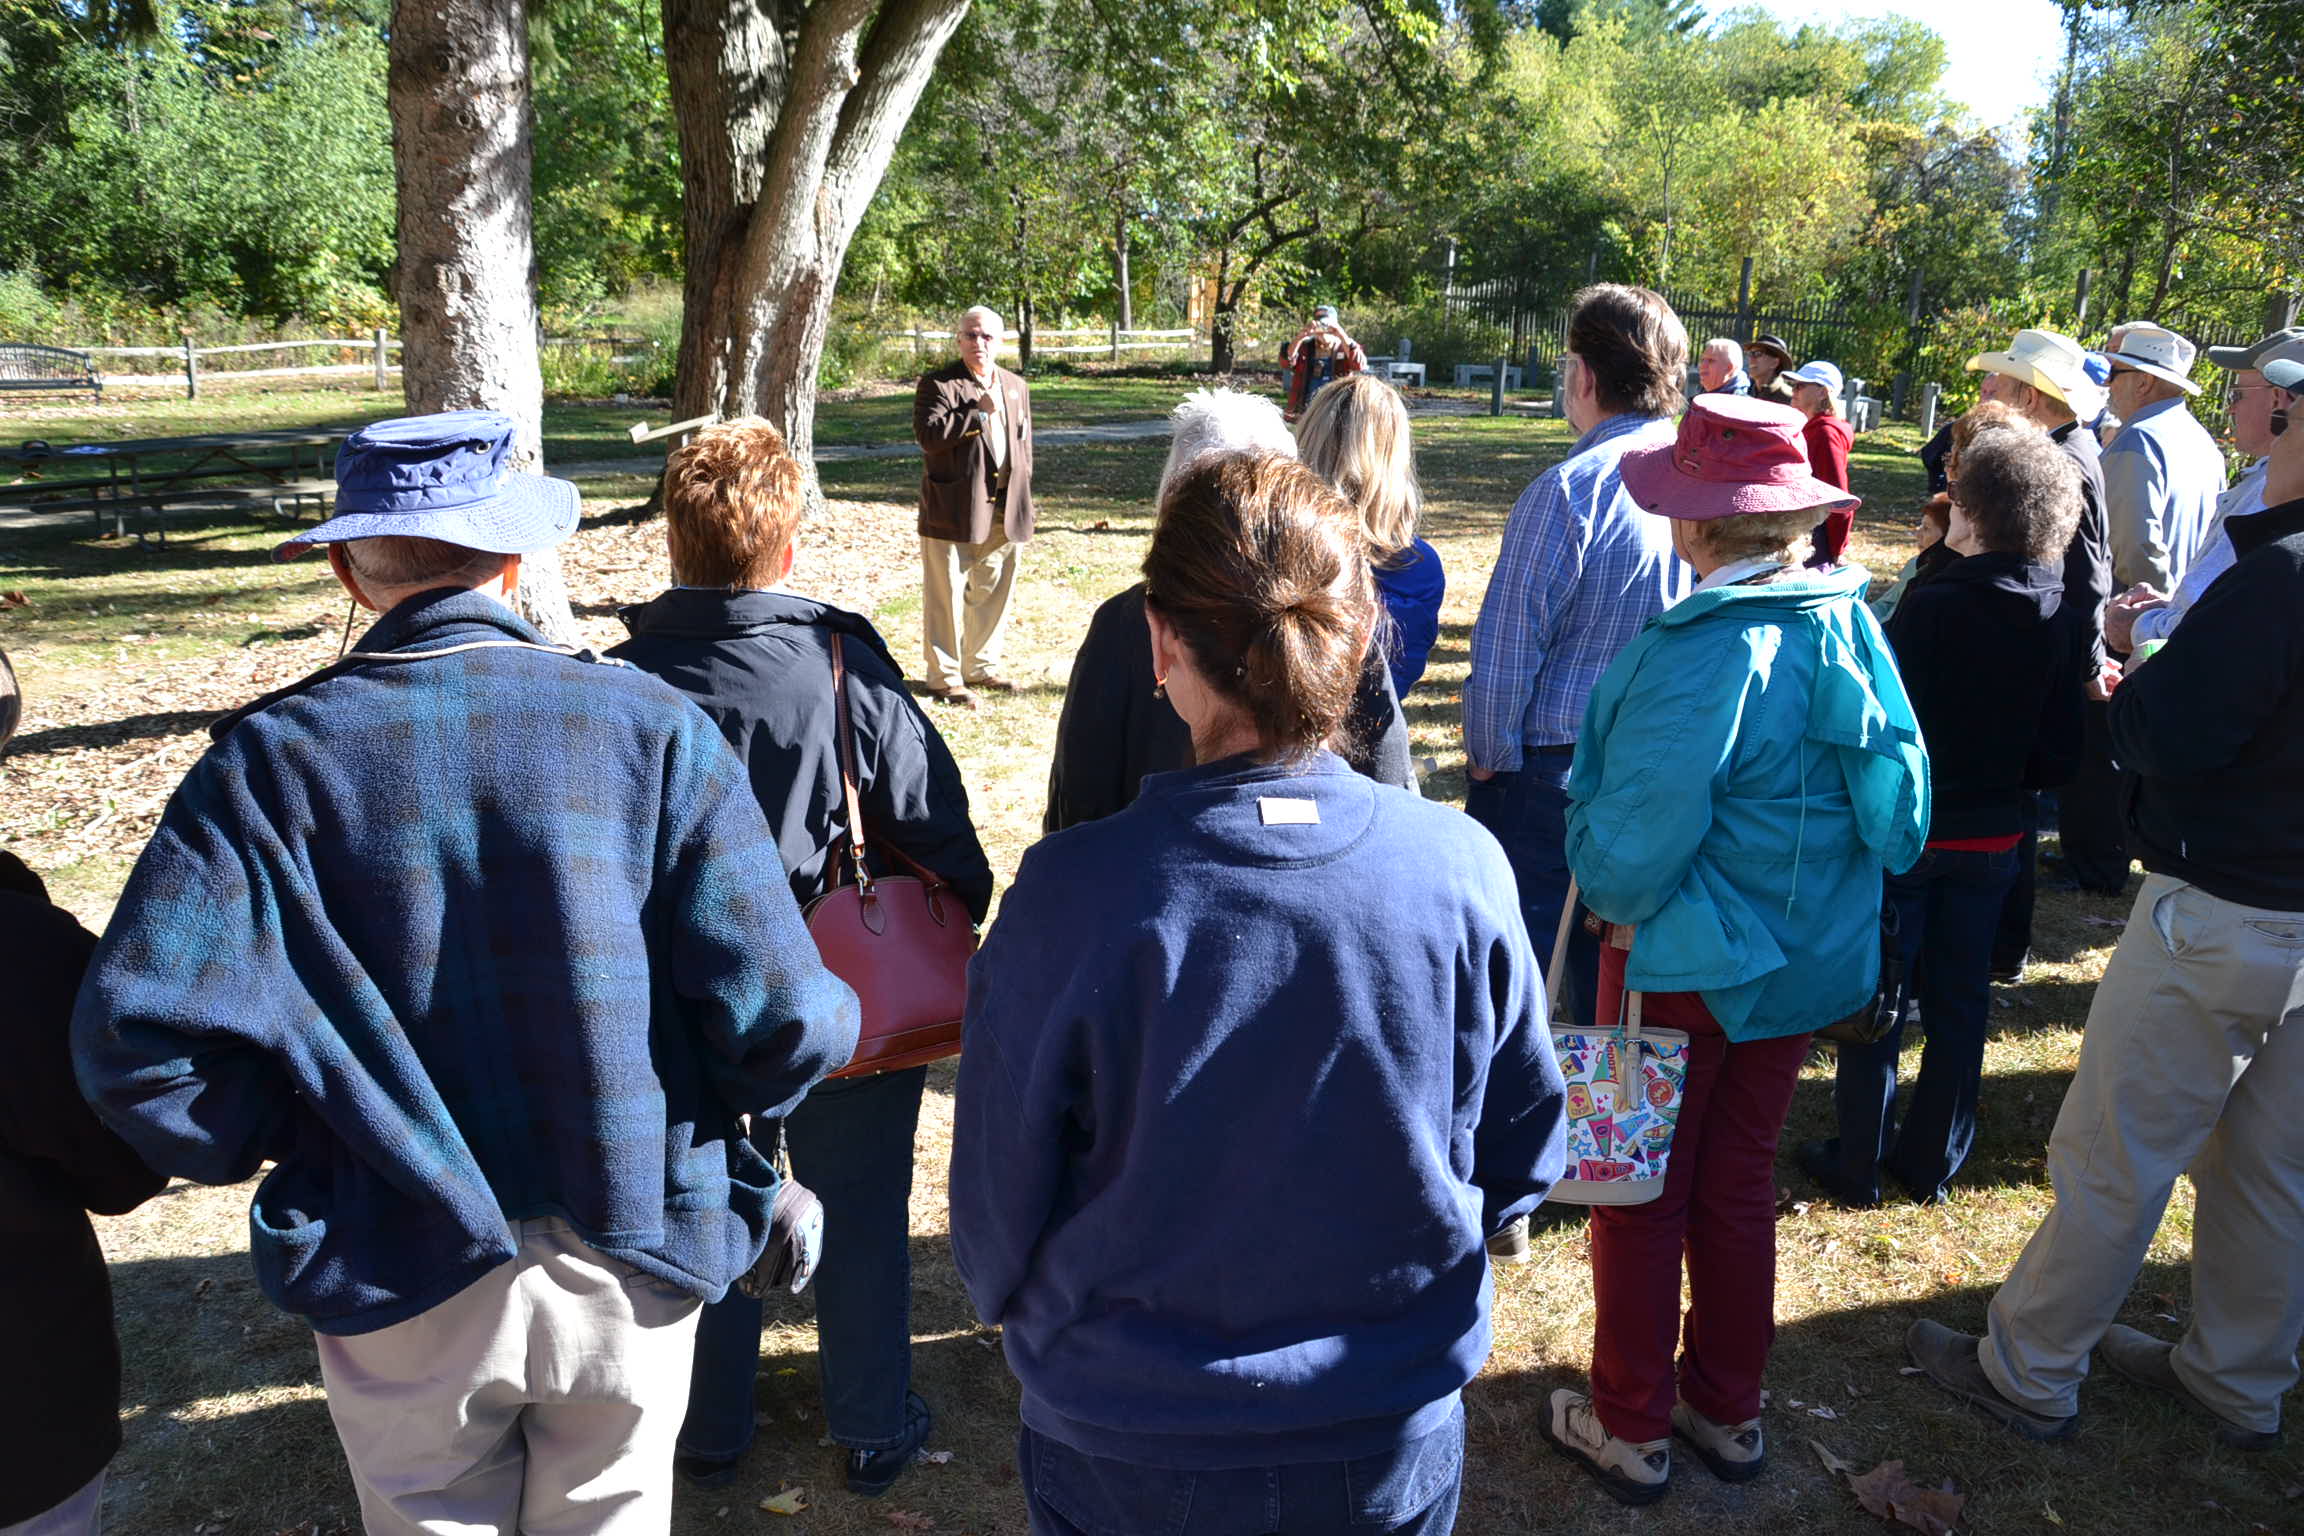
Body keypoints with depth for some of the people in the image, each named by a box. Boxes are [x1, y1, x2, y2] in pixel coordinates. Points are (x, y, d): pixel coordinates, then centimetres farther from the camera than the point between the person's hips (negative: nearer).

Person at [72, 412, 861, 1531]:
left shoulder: (271, 757, -11)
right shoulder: (651, 728, -13)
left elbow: (136, 1036, -17)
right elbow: (778, 1012, -17)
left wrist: (280, 1141, 1)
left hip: (403, 1282, 0)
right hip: (630, 1267, 0)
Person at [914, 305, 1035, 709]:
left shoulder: (1016, 387, 15)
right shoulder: (938, 384, -4)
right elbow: (927, 435, -18)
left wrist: (1021, 499, 15)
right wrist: (979, 411, -19)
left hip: (1006, 514, 6)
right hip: (954, 511, -6)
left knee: (994, 593, 13)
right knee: (947, 596, -1)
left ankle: (981, 667, 27)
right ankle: (945, 678, 6)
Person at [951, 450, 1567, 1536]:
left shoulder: (1069, 897, -24)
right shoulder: (1462, 869, -18)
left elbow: (999, 1199, -12)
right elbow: (1522, 1156, -4)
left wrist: (1014, 1305, 10)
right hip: (1396, 1448, 3)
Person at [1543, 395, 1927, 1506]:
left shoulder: (1699, 655, -26)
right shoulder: (1850, 626, -4)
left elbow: (1639, 840, -26)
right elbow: (1898, 796, 6)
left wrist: (1603, 882, -4)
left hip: (1686, 962, -7)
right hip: (1809, 957, 7)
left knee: (1643, 1198, 10)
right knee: (1741, 1184, 20)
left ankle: (1631, 1427, 26)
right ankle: (1729, 1411, 36)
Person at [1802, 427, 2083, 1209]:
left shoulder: (1932, 607, -20)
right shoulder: (2054, 623, -2)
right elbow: (2060, 751, 2)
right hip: (1992, 835, 5)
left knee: (1875, 997, 6)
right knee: (1959, 999, 15)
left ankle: (1858, 1164, 16)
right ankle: (1932, 1160, 27)